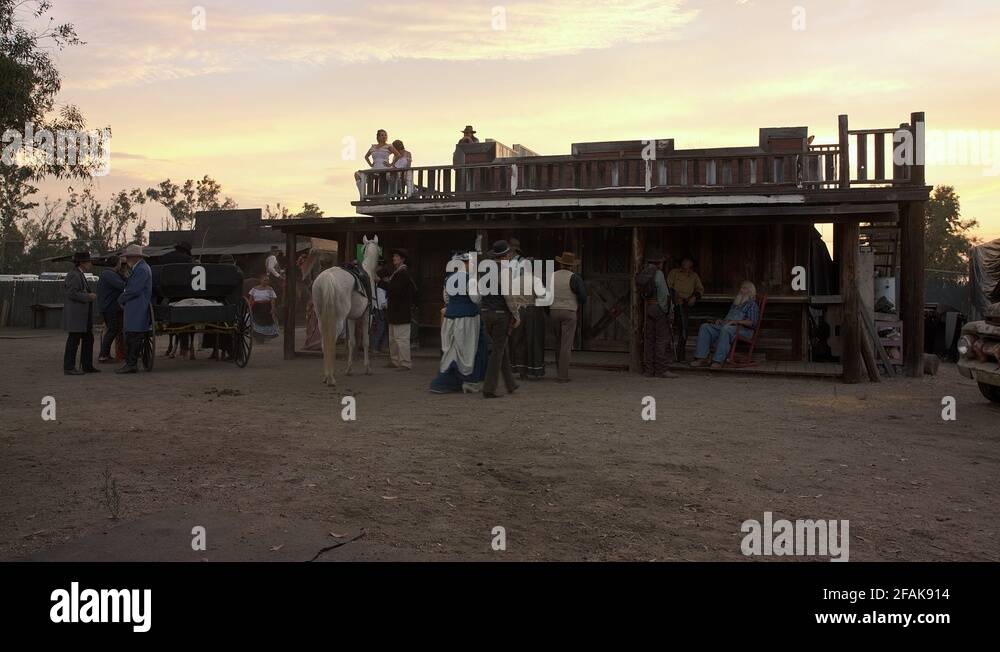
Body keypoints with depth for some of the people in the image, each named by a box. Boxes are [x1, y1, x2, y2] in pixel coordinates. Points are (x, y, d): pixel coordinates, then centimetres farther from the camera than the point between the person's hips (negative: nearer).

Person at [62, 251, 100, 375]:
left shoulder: (79, 274, 15)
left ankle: (87, 366, 19)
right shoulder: (74, 275, -15)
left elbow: (65, 286, 25)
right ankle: (69, 368, 1)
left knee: (88, 339, 12)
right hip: (75, 314, -10)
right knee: (74, 340, -5)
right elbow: (72, 293, -21)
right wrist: (88, 296, -17)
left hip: (82, 315, 10)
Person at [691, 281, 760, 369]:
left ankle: (719, 360, -45)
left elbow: (753, 323, -7)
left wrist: (736, 321, -18)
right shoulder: (735, 303, 32)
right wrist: (721, 321, 10)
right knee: (705, 327, -14)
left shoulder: (752, 304, 8)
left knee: (726, 329, -41)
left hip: (743, 330, -8)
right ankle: (702, 358, -26)